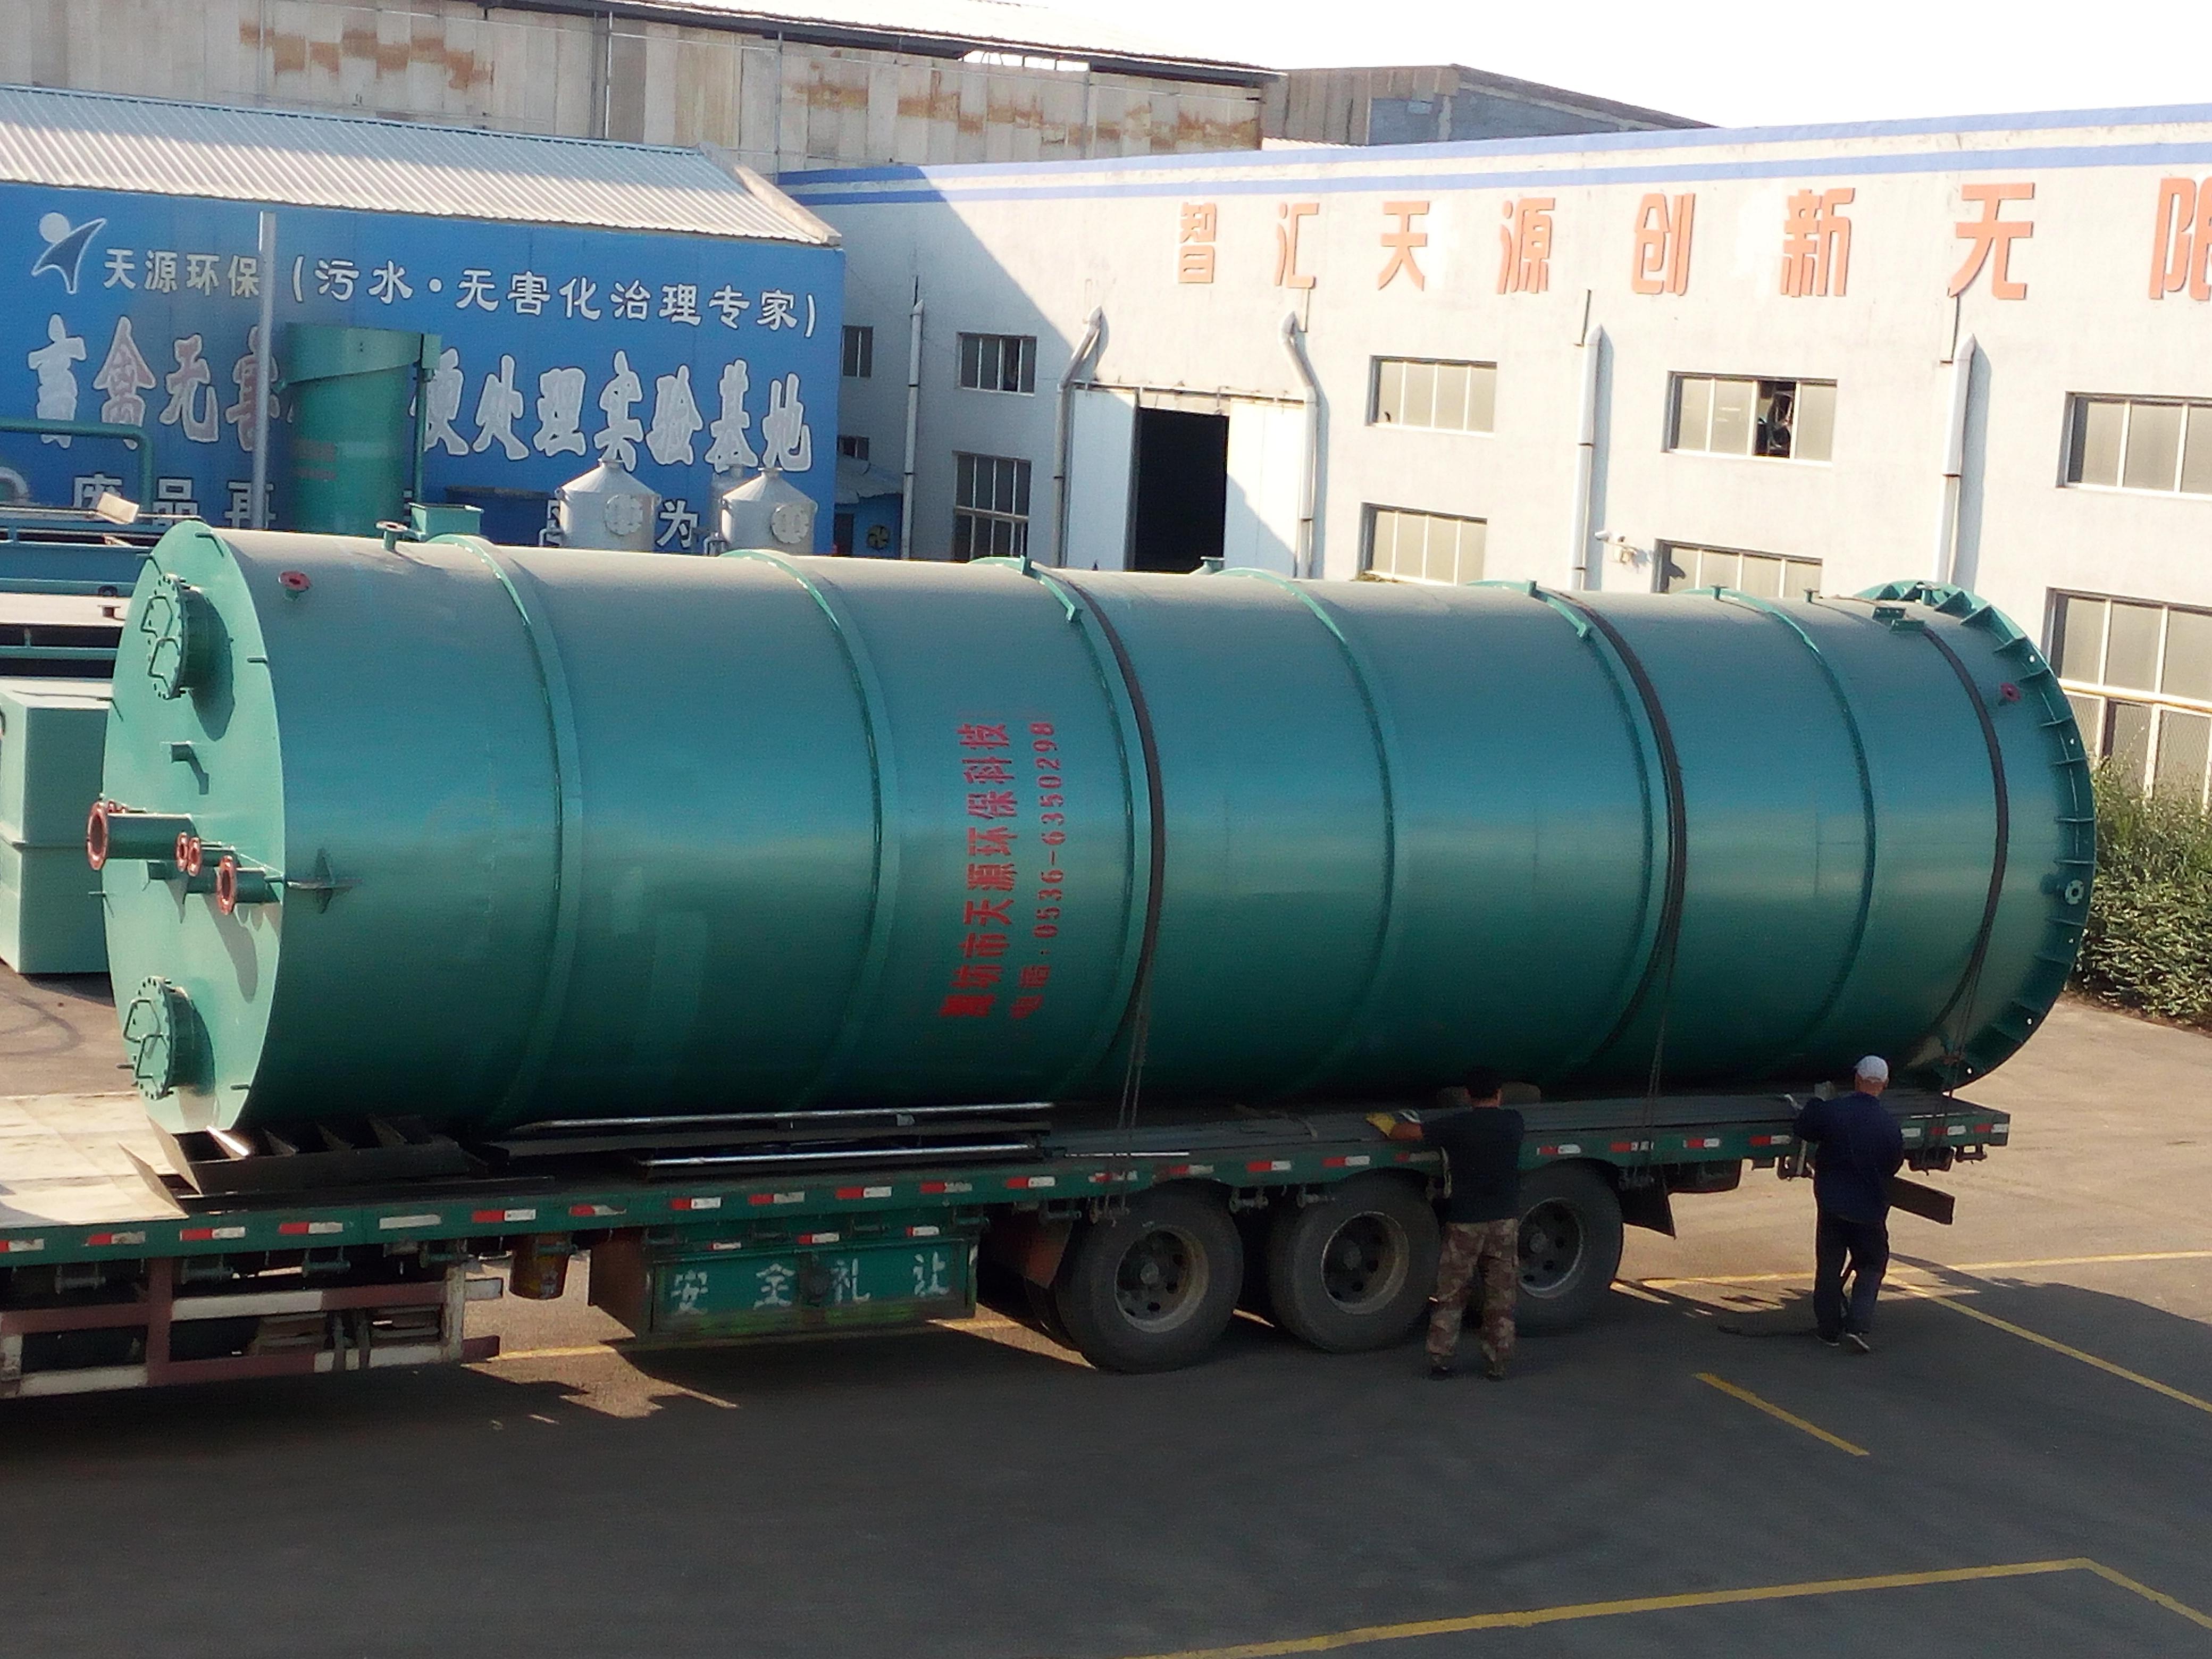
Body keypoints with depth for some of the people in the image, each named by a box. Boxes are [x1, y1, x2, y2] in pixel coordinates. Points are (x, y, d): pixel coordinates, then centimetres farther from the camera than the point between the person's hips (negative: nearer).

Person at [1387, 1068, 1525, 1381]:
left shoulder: (1456, 1126, -6)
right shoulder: (1513, 1122, 3)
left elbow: (1402, 1132, -6)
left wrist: (1393, 1123, 15)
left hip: (1464, 1222, -2)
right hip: (1505, 1220, 2)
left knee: (1451, 1295, 8)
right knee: (1501, 1297, 9)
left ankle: (1441, 1359, 7)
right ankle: (1496, 1363, 10)